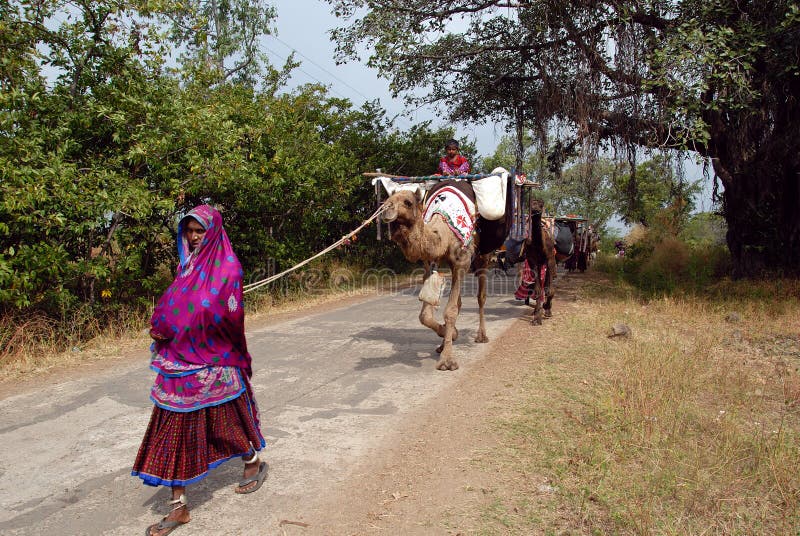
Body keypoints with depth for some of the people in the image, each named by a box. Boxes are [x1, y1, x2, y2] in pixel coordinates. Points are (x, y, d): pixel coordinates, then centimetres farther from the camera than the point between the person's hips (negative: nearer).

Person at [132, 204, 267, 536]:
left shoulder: (227, 265, -10)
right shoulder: (189, 263, 10)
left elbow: (218, 311, -18)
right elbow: (172, 301, 13)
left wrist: (168, 328, -12)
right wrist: (162, 327, -5)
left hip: (214, 359, -6)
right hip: (180, 357, 6)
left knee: (225, 418, 11)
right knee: (175, 426, 5)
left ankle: (253, 463, 40)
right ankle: (179, 506, 15)